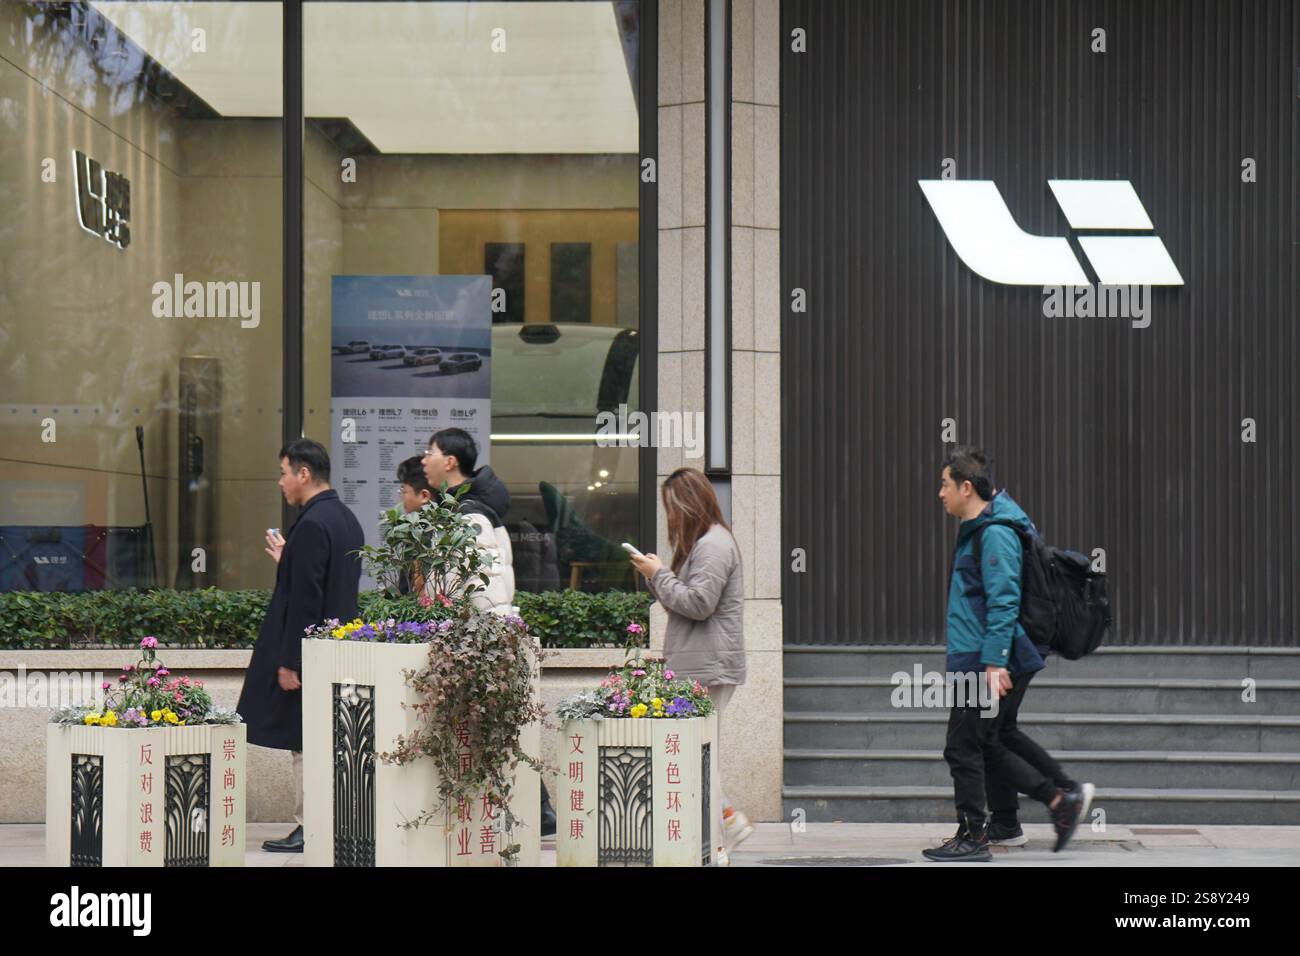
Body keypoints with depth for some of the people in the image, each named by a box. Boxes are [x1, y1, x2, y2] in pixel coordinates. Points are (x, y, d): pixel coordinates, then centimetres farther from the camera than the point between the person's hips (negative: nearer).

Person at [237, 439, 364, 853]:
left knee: (305, 745, -4)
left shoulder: (312, 525, -18)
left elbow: (305, 599, -21)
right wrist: (286, 559, 21)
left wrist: (290, 661, -19)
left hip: (309, 654, -10)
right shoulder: (346, 519, 12)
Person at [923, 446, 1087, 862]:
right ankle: (1059, 800, 15)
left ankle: (972, 837, 6)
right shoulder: (976, 530, 16)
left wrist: (995, 662, -24)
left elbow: (1003, 602, -21)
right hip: (972, 660, 10)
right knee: (984, 747, 13)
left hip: (984, 663, -10)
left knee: (963, 749, -2)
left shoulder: (995, 534, -15)